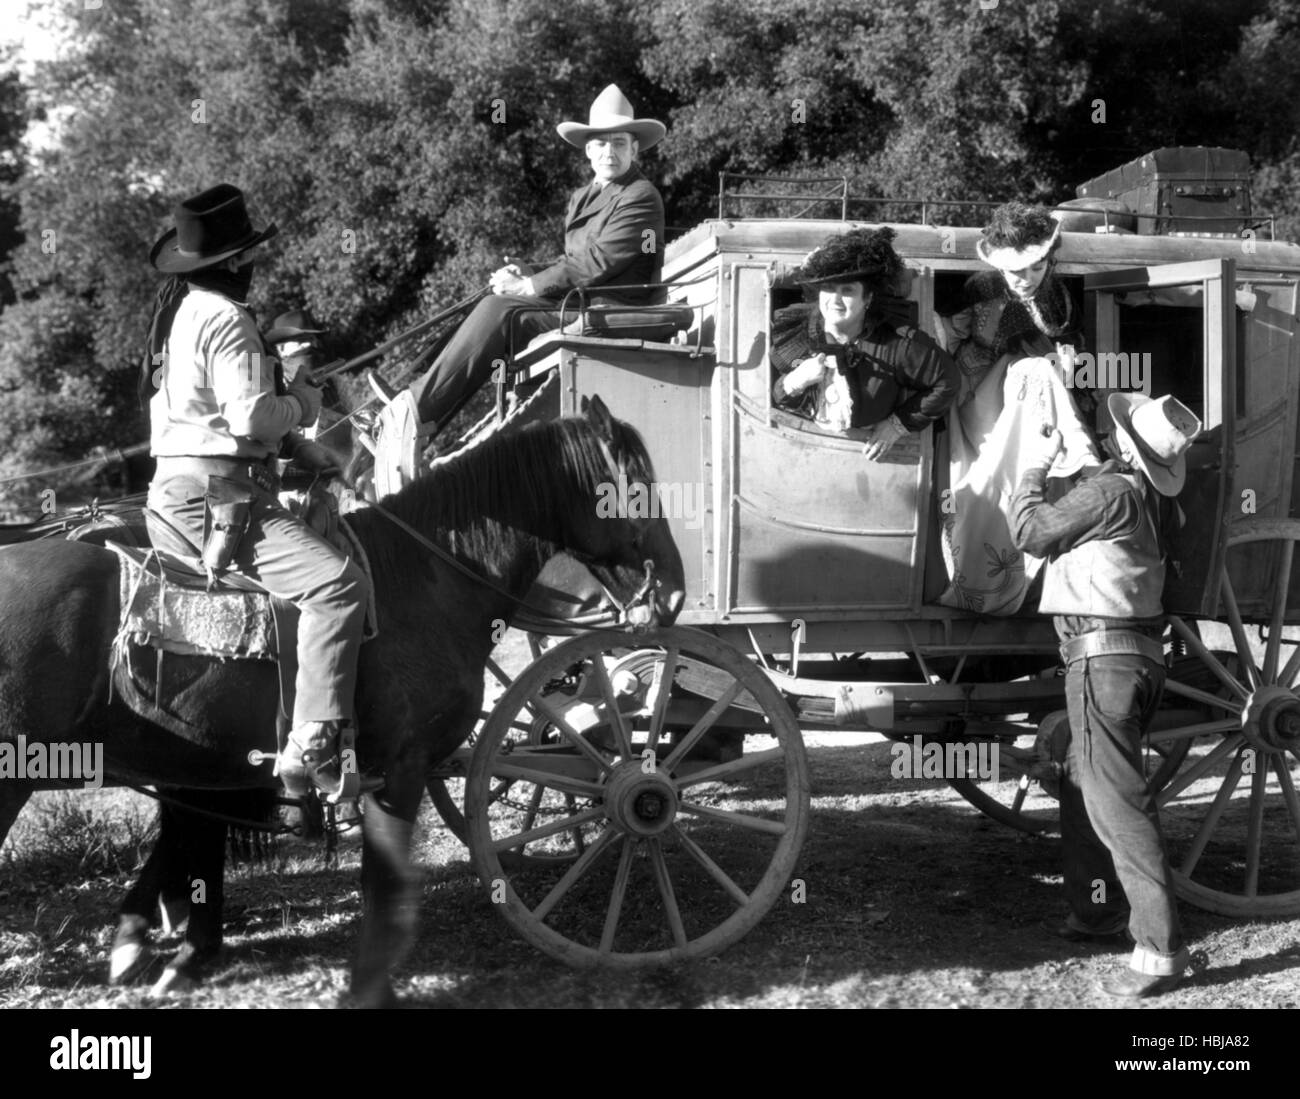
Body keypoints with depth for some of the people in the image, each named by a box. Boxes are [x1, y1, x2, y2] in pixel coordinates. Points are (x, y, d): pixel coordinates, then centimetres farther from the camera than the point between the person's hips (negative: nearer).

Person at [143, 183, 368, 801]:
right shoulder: (225, 318, -13)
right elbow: (252, 416, -22)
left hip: (178, 490, 11)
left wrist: (299, 448, 15)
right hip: (216, 494, -11)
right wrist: (303, 403, -1)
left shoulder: (179, 312, 19)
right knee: (337, 584, -23)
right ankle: (313, 752, -28)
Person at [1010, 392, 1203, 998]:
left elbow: (1030, 530, -6)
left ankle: (1160, 946, -12)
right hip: (1141, 651, 10)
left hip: (1103, 653, -10)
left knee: (1115, 799, -11)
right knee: (1081, 783, 22)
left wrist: (1035, 469, 8)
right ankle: (1096, 910, 31)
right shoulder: (1152, 496, 9)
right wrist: (1065, 457, 24)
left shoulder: (1109, 491, -16)